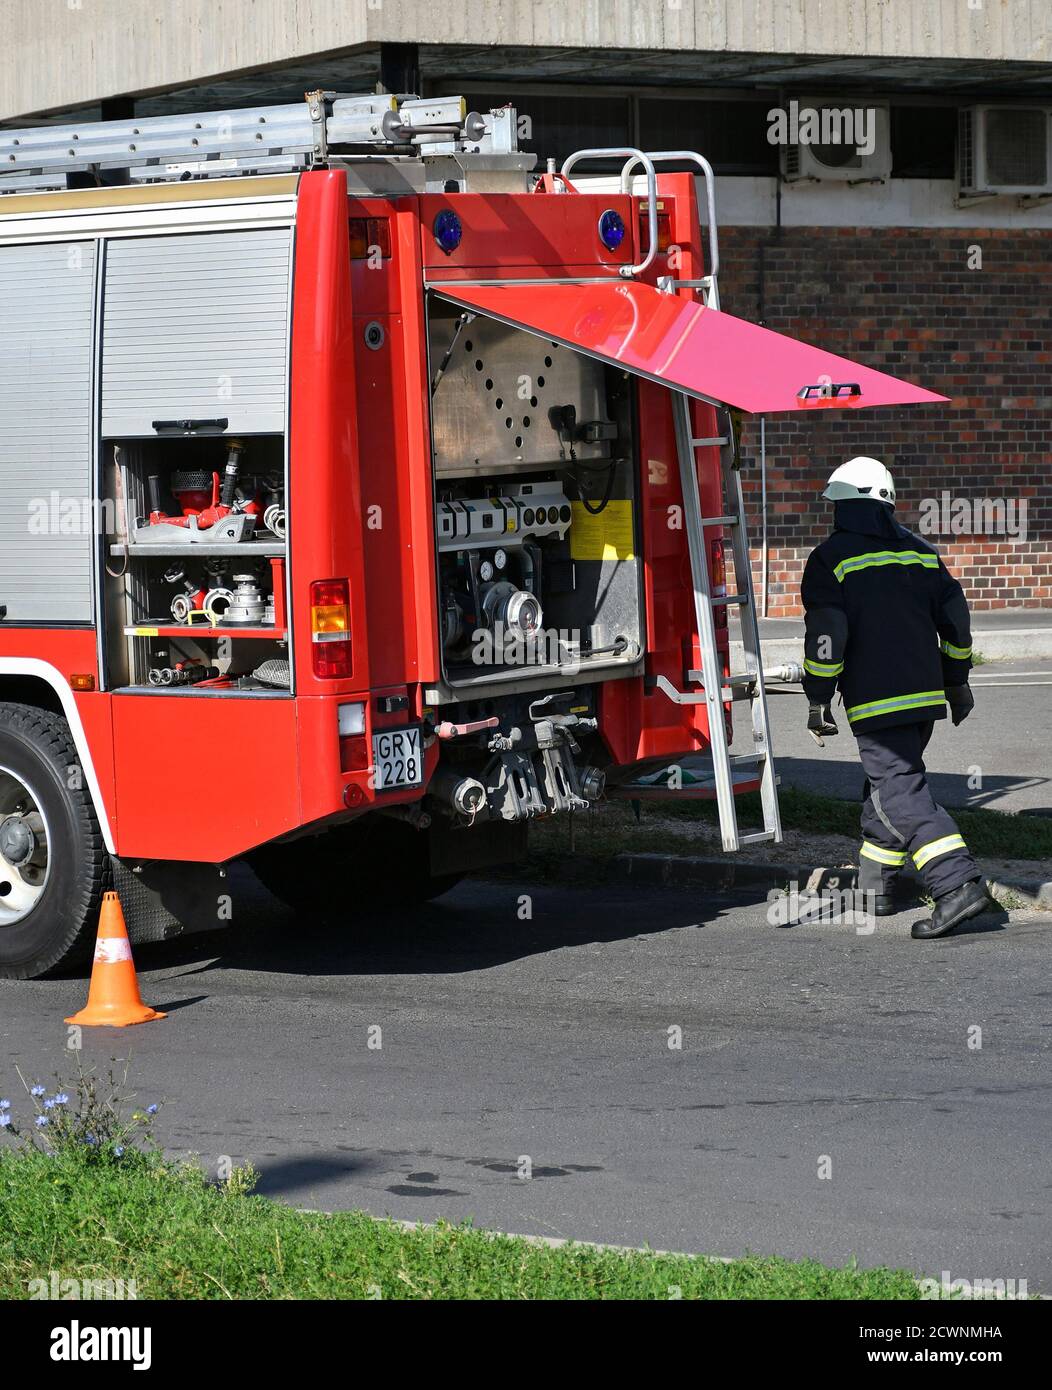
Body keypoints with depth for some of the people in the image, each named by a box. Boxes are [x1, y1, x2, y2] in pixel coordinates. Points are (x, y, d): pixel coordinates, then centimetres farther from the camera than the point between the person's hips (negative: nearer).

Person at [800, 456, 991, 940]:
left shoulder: (830, 559, -6)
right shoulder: (920, 552, 12)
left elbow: (826, 635, -13)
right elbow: (954, 616, 14)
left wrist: (818, 700, -6)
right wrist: (956, 682, 24)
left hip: (875, 701, -7)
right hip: (926, 694, 7)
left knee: (900, 791, -11)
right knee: (886, 781, 21)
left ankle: (959, 884, -26)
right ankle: (876, 886, 27)